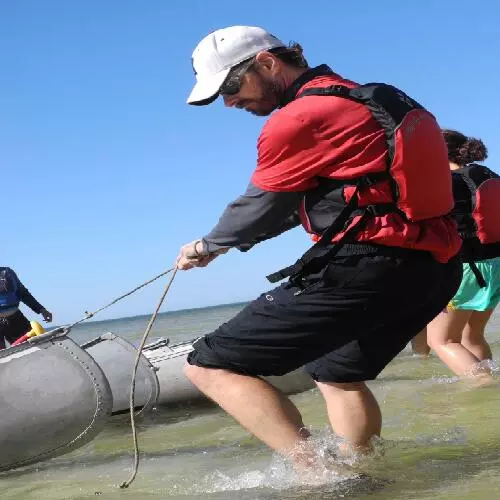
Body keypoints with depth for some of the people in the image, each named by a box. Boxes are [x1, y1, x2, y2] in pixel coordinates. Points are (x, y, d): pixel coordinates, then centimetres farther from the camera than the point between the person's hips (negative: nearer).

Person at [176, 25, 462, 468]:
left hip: (363, 270, -10)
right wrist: (223, 243, 30)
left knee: (209, 367, -7)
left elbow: (260, 209, -1)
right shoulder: (360, 101, 20)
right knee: (337, 373, 34)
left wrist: (209, 245, 20)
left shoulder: (297, 119, -10)